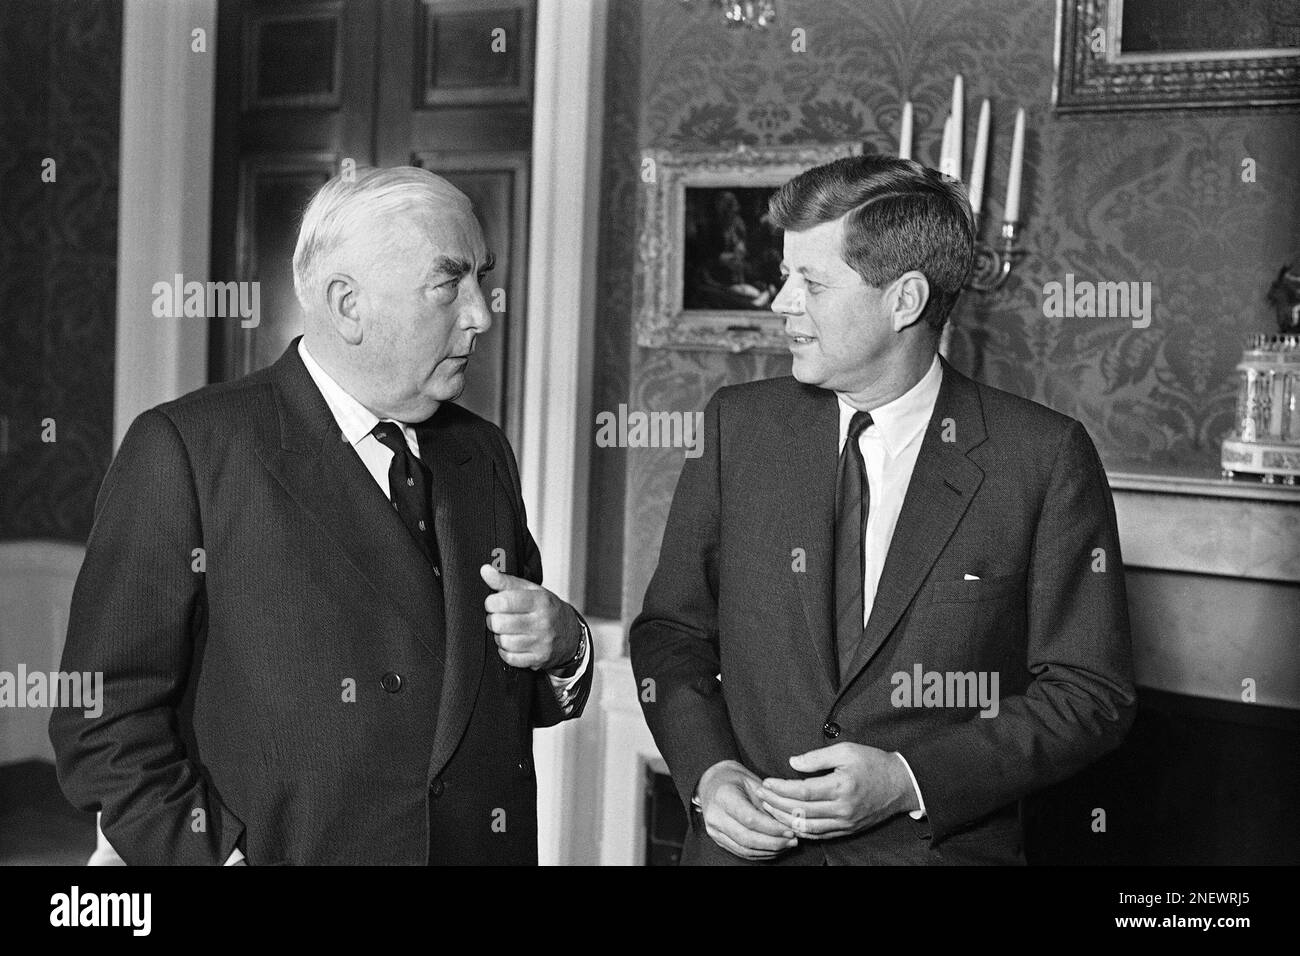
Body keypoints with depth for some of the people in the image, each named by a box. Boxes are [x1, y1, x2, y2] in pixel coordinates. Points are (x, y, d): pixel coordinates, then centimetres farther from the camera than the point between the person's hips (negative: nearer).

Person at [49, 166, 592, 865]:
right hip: (279, 848, -5)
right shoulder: (185, 448, -10)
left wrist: (562, 648, -7)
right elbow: (105, 719, -13)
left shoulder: (482, 454, 7)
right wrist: (216, 855, -23)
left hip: (487, 845, 5)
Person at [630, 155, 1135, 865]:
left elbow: (1090, 694, -8)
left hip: (944, 846, -2)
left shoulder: (1045, 456, -9)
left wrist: (909, 780, -17)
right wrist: (706, 772, -11)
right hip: (746, 844, 3)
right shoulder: (739, 426, 0)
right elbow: (671, 630, 6)